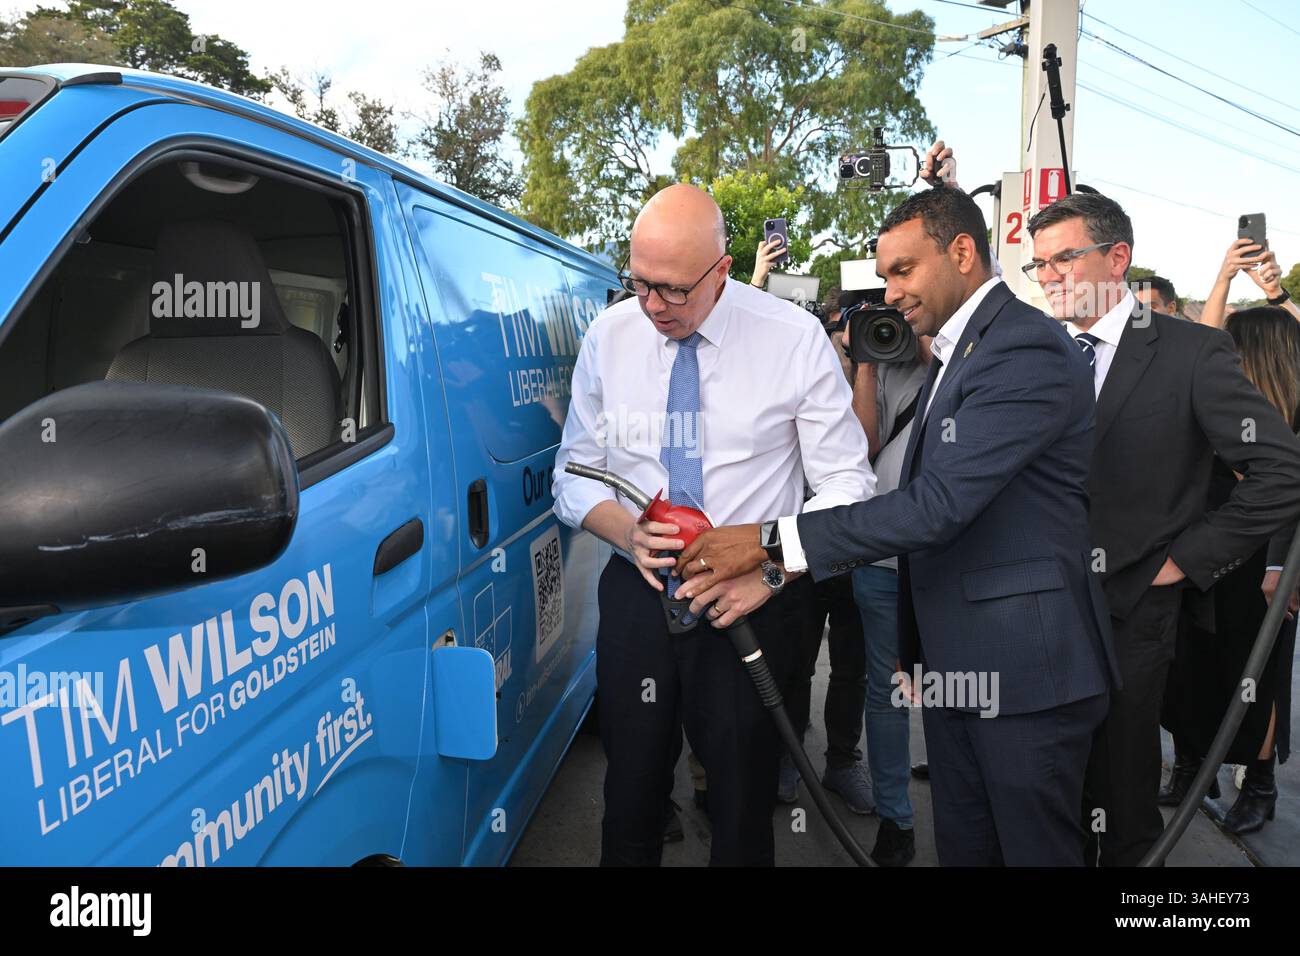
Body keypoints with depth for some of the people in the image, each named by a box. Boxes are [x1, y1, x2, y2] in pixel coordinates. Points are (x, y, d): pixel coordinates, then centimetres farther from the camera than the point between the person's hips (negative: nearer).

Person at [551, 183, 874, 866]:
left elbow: (846, 482, -5)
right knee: (631, 793, 12)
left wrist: (771, 568, -18)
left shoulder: (795, 340, -8)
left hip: (752, 602, -1)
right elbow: (575, 475, 5)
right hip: (638, 594, 2)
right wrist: (629, 532, -15)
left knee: (744, 806, 10)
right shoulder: (608, 338, -1)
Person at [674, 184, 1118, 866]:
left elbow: (938, 503, -26)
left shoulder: (1029, 350, -17)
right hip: (952, 664, 9)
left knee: (1036, 849, 8)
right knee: (961, 847, 17)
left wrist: (771, 539, -25)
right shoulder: (950, 356, 15)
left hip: (1026, 668, -9)